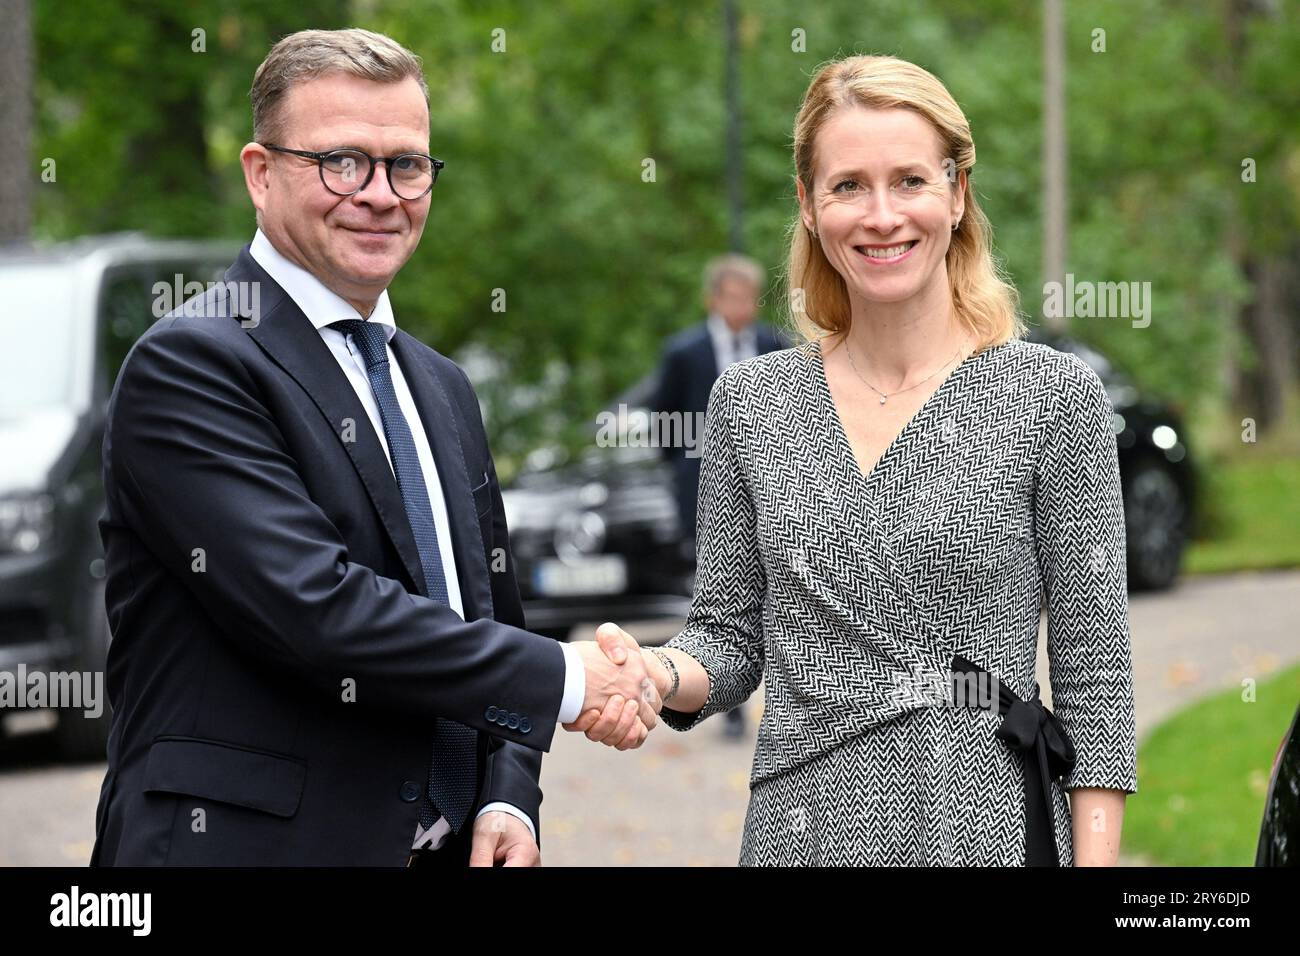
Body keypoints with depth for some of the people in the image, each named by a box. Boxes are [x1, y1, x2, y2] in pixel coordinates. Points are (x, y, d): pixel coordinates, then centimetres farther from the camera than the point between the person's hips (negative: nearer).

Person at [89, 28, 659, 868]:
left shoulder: (442, 389, 16)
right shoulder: (189, 365, -11)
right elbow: (314, 607, -21)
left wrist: (508, 801, 0)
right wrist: (560, 678, -15)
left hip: (446, 846, 7)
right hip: (247, 841, -7)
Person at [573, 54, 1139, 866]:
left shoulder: (1055, 395, -4)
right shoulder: (748, 402, 6)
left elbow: (1094, 674, -4)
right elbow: (732, 637, 9)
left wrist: (1096, 858, -11)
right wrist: (655, 673, -12)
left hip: (991, 829, -3)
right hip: (800, 828, 3)